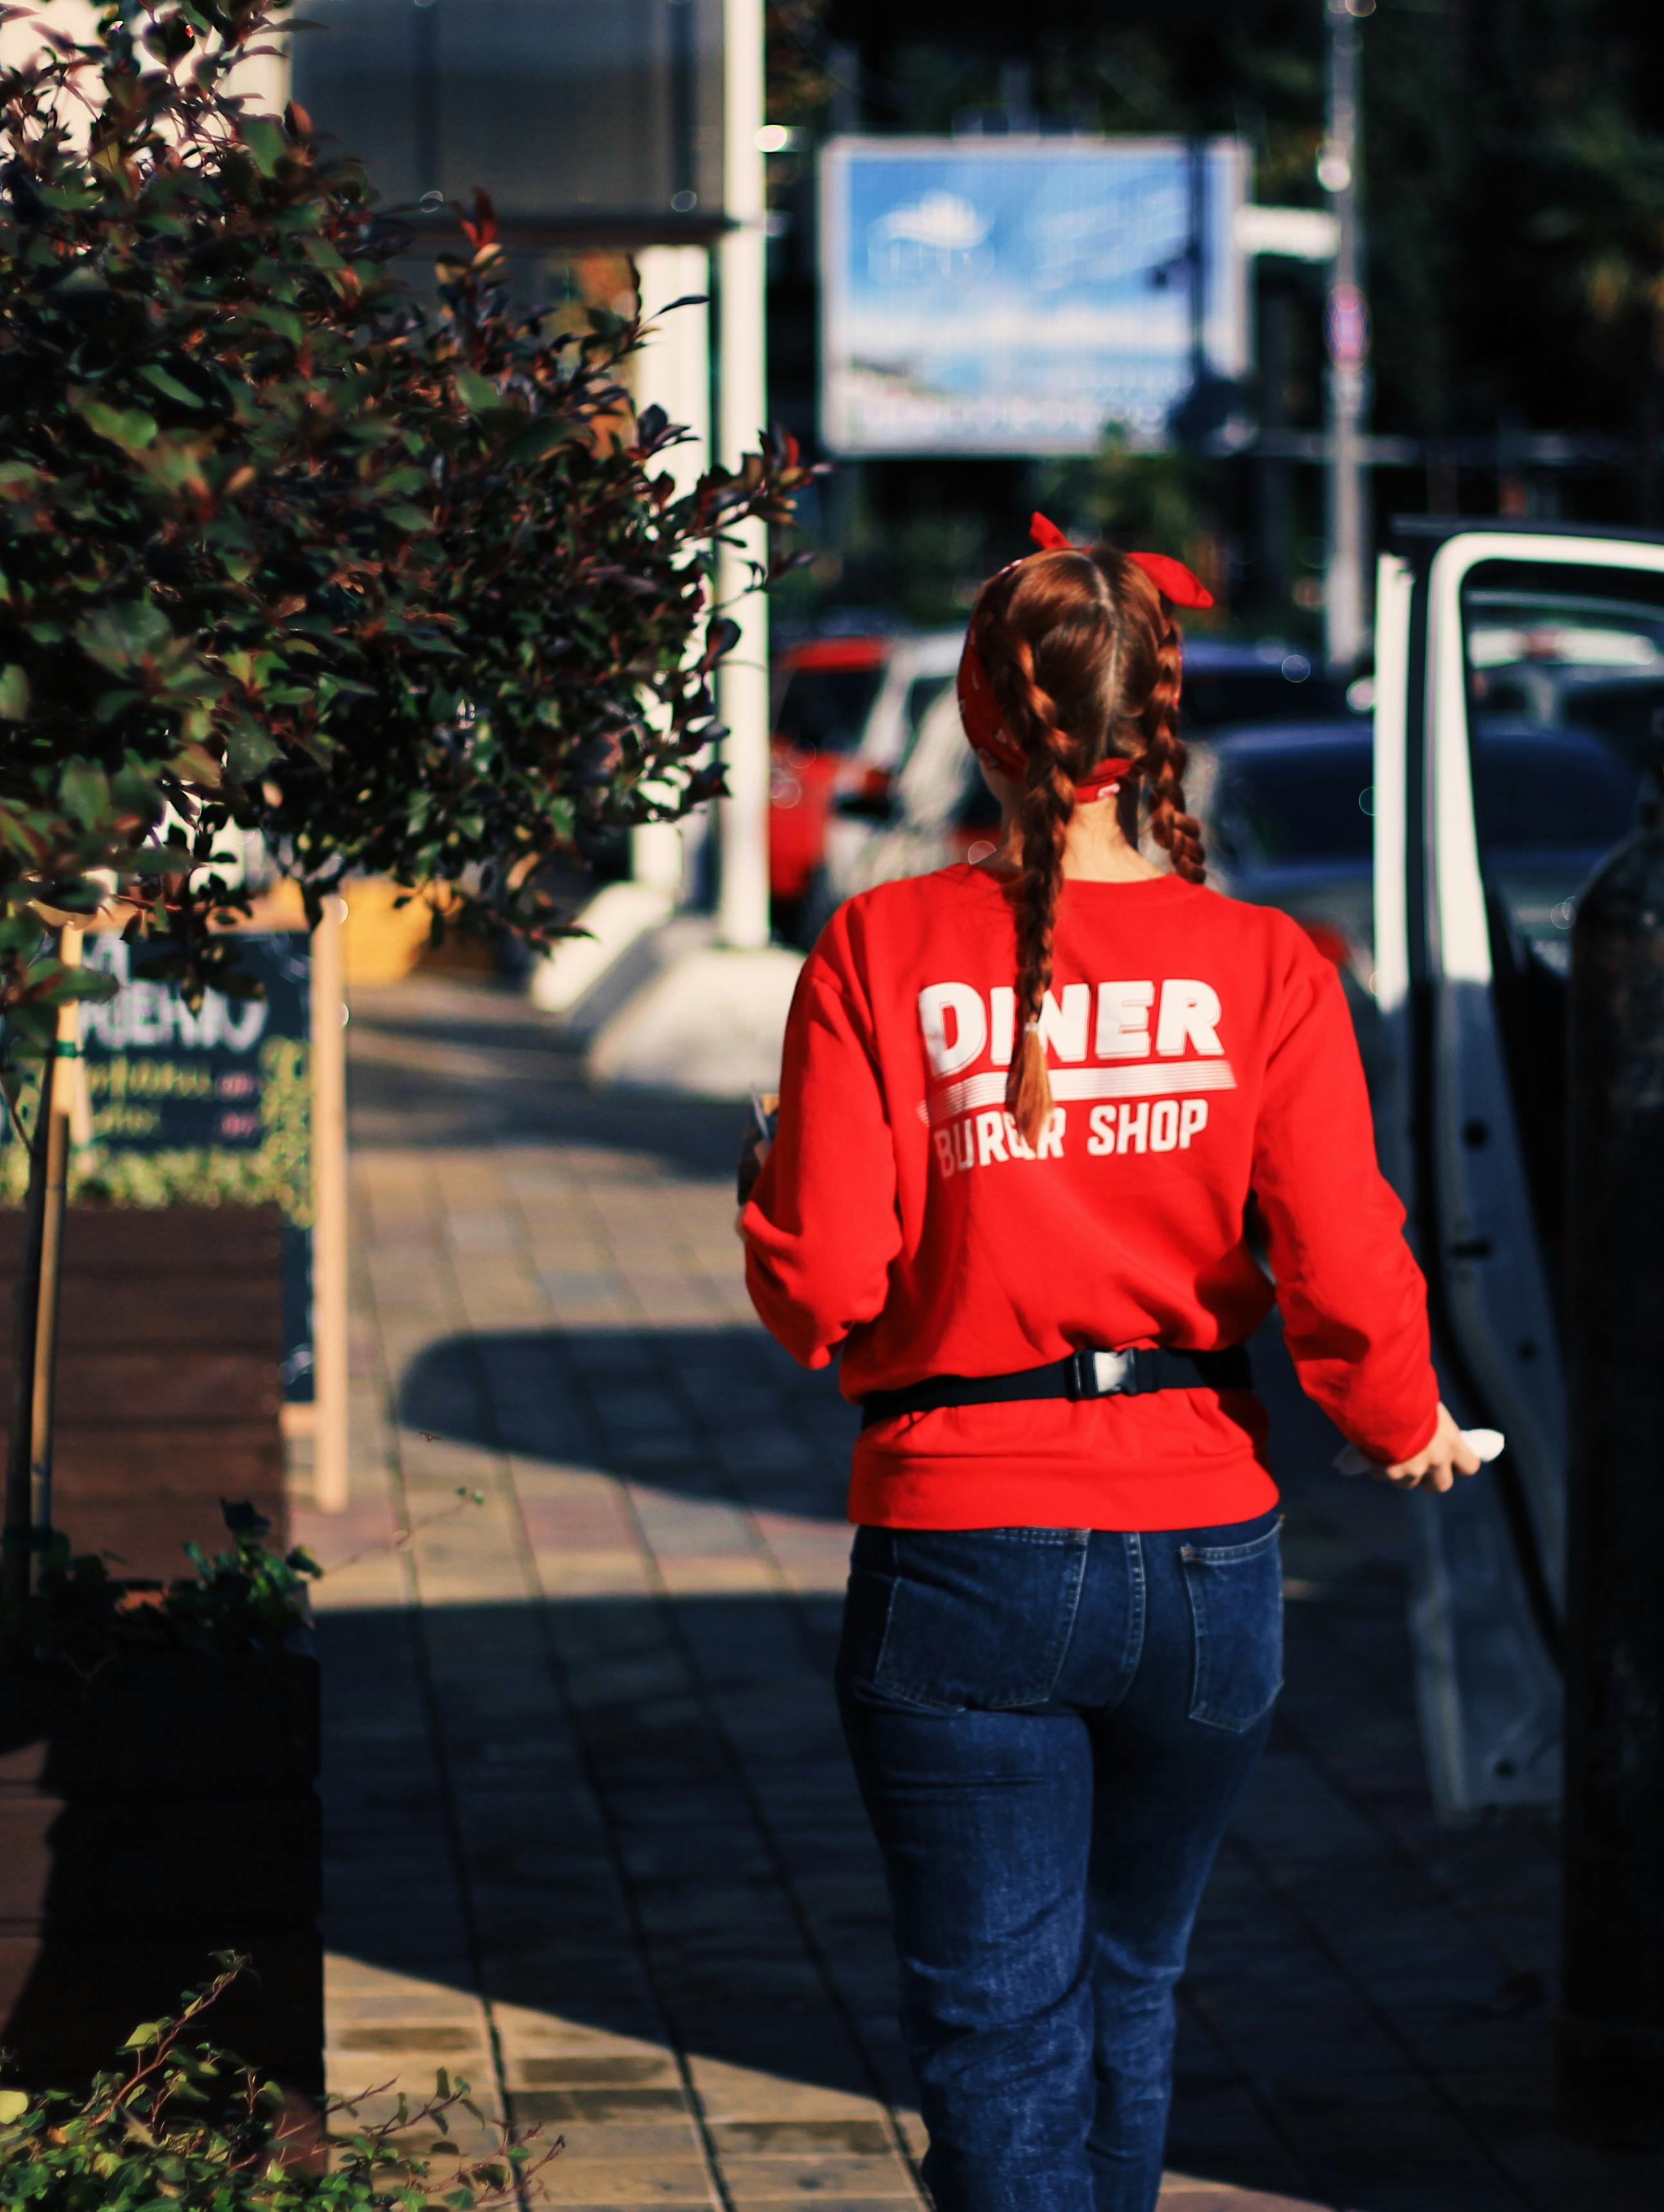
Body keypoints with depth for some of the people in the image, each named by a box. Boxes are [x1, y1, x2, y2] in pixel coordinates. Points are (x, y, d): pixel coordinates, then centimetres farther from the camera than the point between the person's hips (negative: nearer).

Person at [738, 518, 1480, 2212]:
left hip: (960, 1552, -2)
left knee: (996, 2026, 3)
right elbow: (1343, 1277, -11)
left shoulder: (882, 953, -8)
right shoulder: (1262, 965, -5)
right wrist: (1407, 1430, 9)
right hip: (1202, 1553, 2)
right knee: (1129, 1985, 23)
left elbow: (817, 1287, -11)